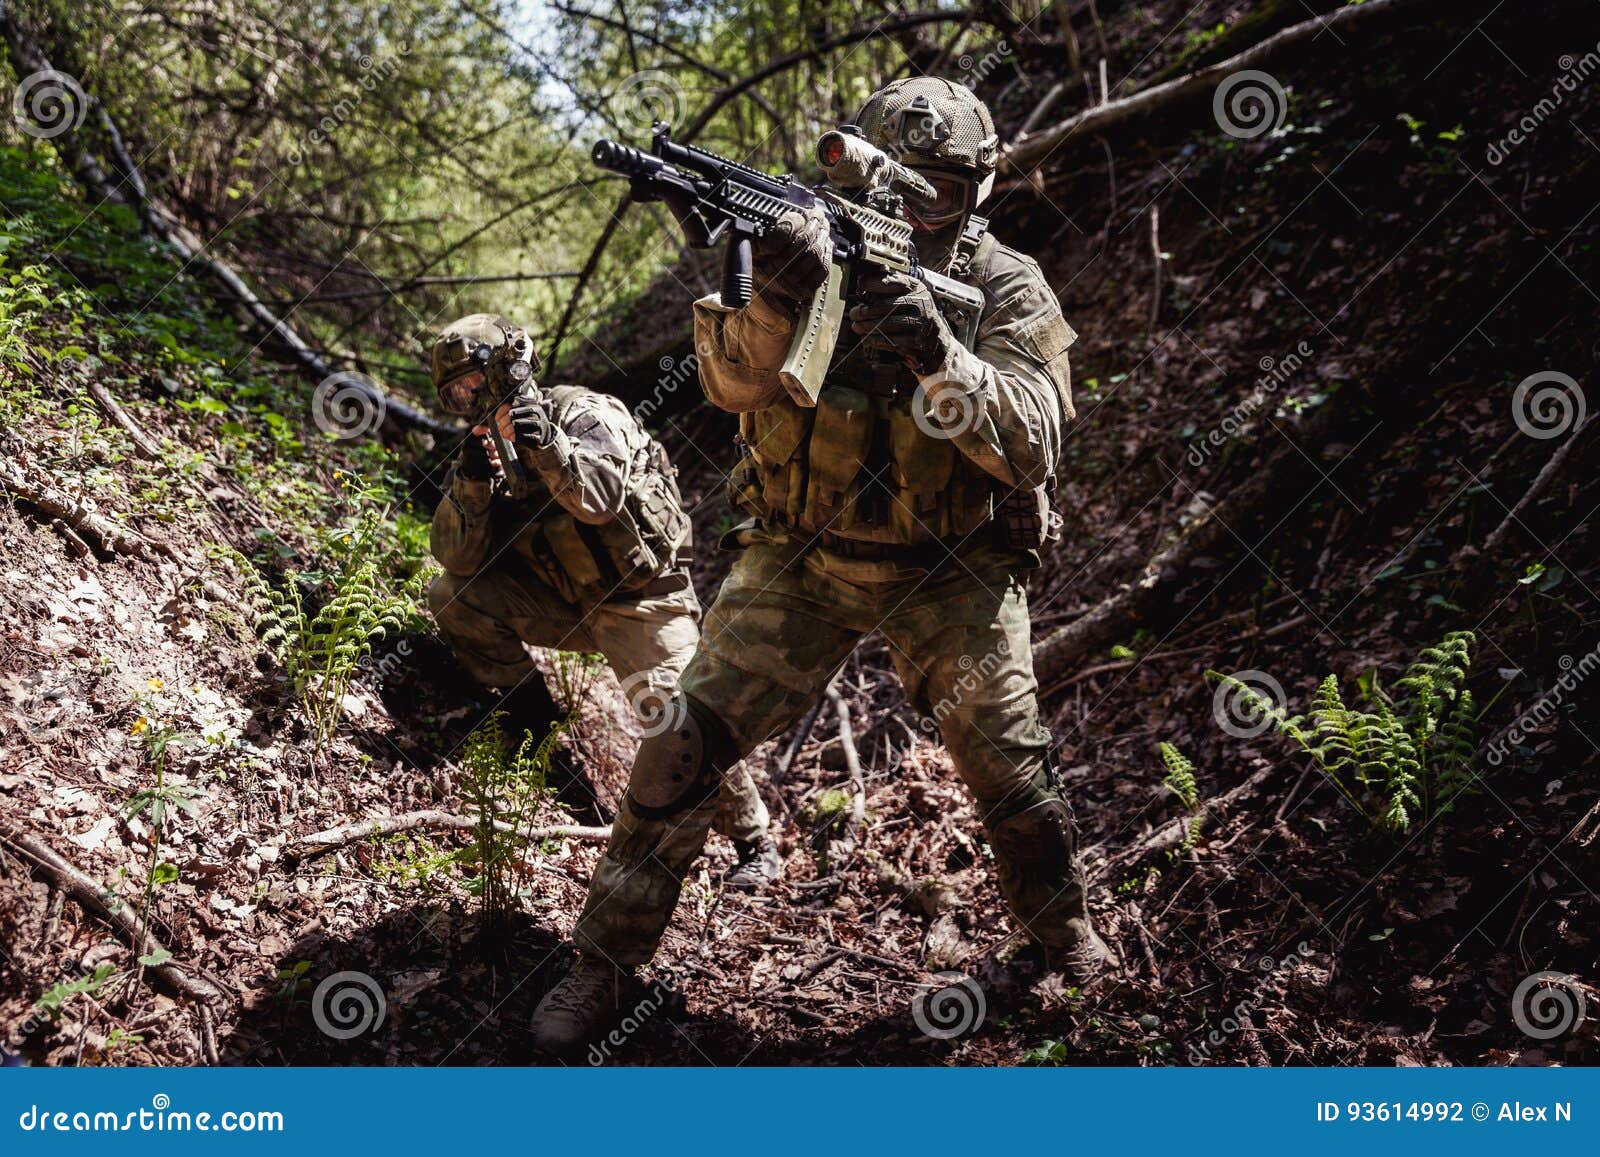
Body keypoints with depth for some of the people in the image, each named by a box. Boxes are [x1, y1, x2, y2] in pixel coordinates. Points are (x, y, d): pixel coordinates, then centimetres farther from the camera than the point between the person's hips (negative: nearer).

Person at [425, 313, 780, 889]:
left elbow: (601, 497, -32)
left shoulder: (585, 413, -13)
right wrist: (472, 481, -23)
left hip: (641, 599, -6)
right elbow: (459, 557, -8)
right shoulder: (485, 452, 5)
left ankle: (756, 846, -5)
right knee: (451, 598, -10)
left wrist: (546, 444, -42)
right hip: (567, 604, 6)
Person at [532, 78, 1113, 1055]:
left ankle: (1067, 931, 22)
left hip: (948, 572, -1)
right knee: (688, 740, -7)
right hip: (802, 560, 1)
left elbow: (1030, 443, -22)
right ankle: (607, 965, 6)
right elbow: (733, 383, -19)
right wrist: (774, 301, -40)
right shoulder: (819, 247, -7)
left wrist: (938, 356, -39)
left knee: (1004, 752, -9)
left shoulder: (1008, 291, -9)